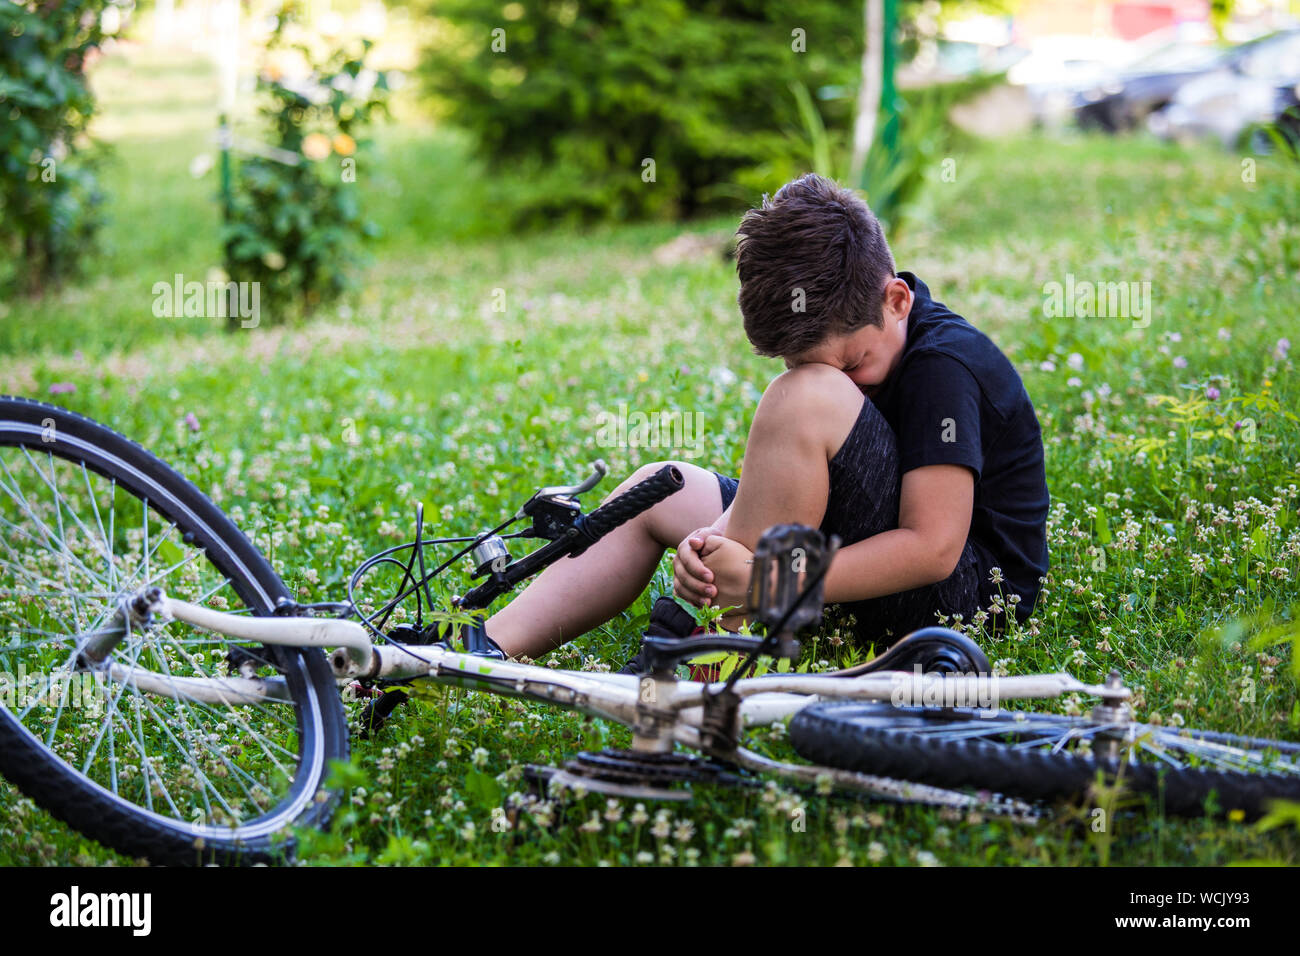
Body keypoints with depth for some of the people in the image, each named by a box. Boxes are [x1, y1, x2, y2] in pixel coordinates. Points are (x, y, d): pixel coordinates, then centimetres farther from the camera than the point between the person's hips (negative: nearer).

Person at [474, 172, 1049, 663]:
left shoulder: (945, 364, -21)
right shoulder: (844, 341, 3)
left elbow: (932, 548, -27)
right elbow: (776, 487, 1)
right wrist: (715, 540, -22)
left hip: (970, 591, -9)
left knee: (808, 395, -29)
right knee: (659, 489, 10)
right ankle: (485, 650, 0)